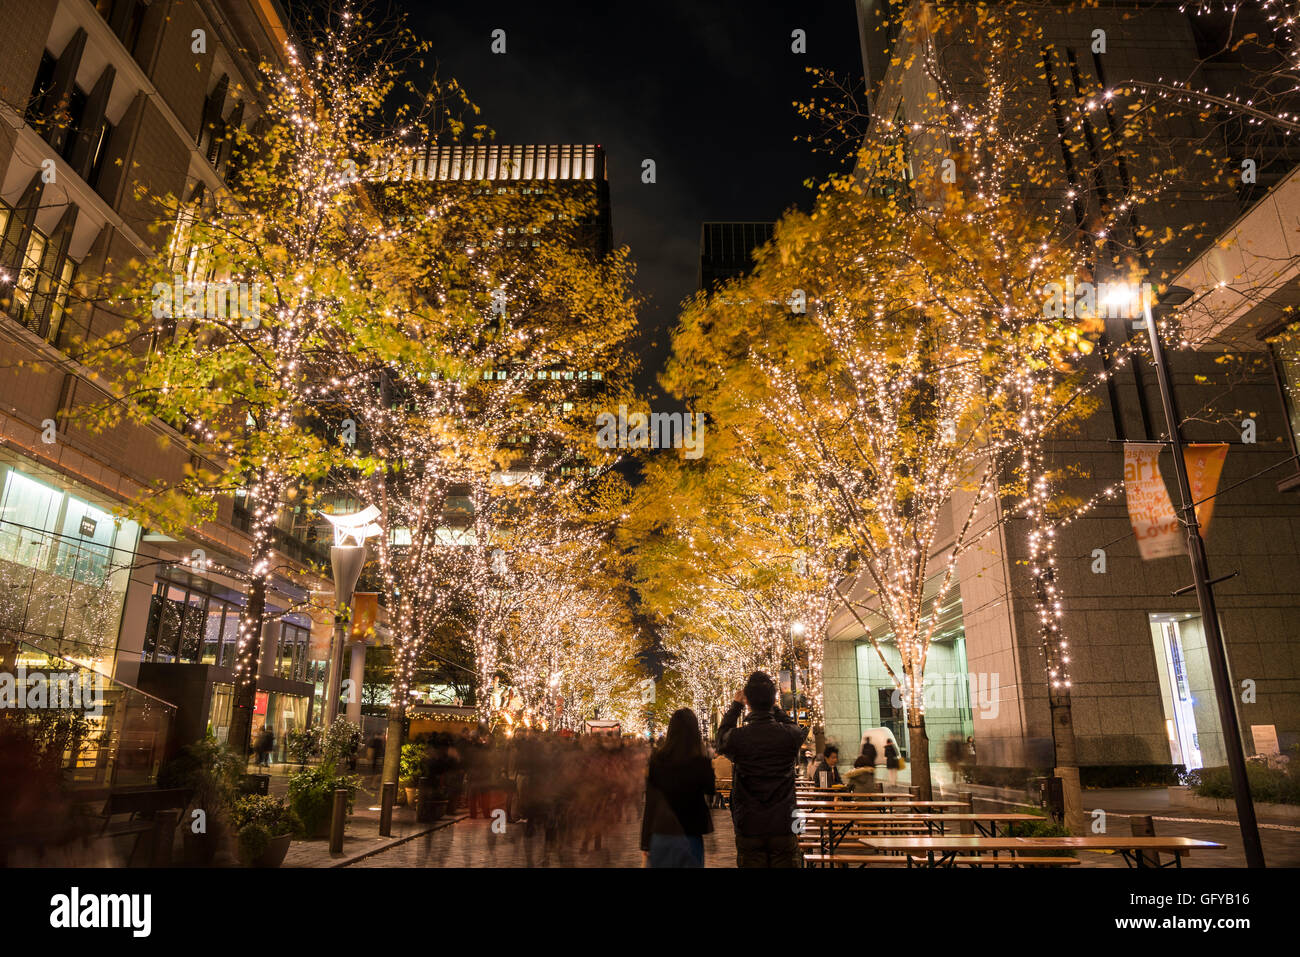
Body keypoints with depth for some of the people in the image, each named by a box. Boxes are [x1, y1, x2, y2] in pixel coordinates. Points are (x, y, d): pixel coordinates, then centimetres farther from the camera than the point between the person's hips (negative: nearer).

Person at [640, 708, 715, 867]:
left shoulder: (656, 760, -9)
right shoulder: (701, 763, -14)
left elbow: (650, 804, -4)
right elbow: (710, 791, 6)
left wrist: (645, 844, 3)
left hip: (660, 837, 2)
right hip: (689, 837, -1)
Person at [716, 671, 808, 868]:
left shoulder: (737, 737, -13)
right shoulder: (790, 735, -11)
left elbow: (722, 734, 13)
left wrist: (736, 705, 23)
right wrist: (773, 707, 23)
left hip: (748, 829, 0)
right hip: (783, 827, 1)